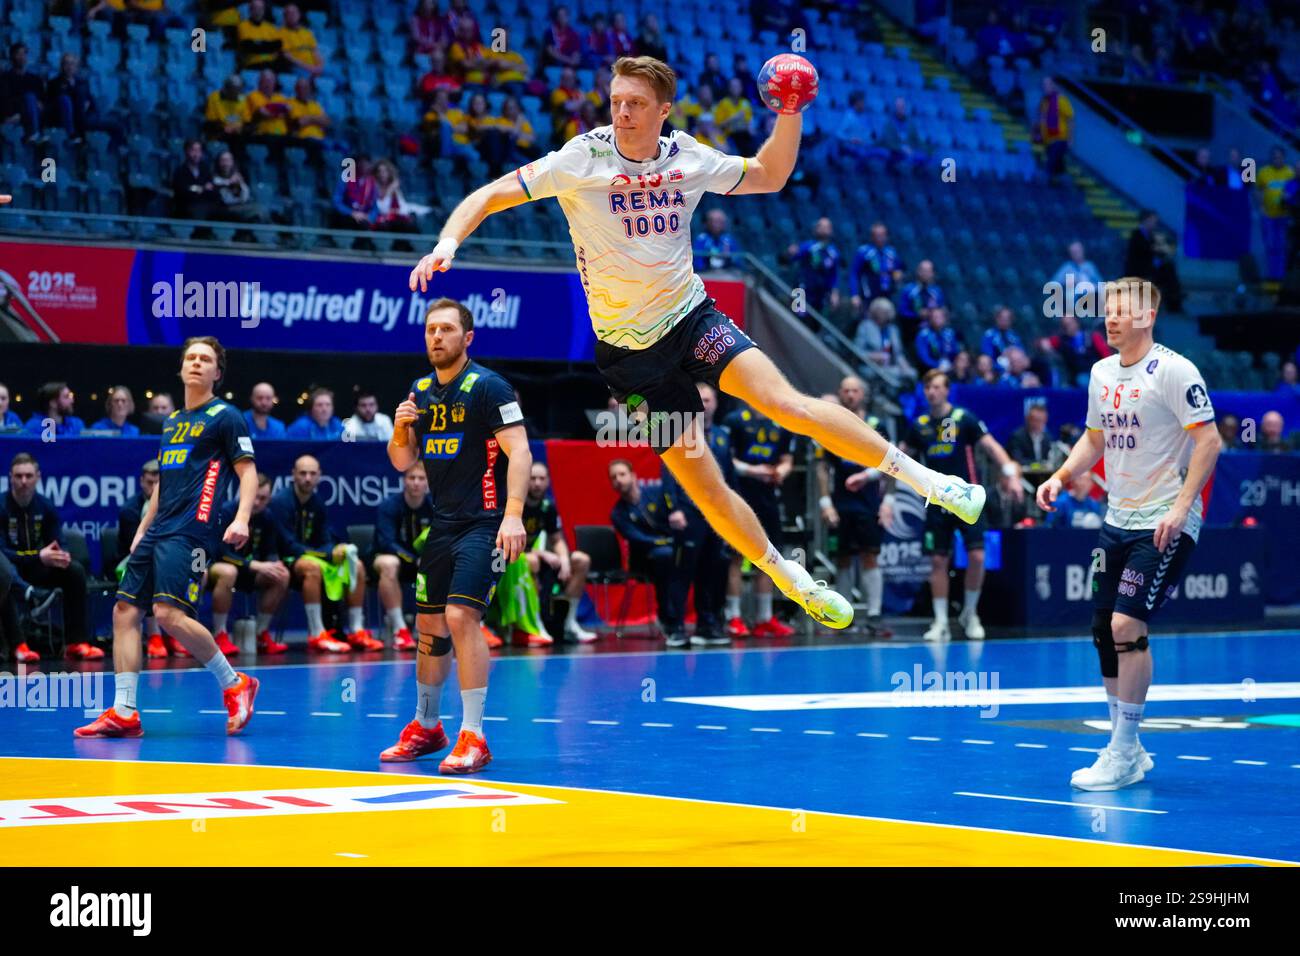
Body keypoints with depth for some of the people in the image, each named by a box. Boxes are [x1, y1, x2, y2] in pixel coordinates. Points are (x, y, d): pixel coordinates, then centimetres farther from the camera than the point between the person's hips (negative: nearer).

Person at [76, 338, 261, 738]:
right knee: (125, 610, 0)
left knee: (169, 613, -20)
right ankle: (123, 713, 2)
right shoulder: (172, 422, 21)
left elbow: (248, 472, -6)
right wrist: (142, 528, 25)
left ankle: (235, 685, -3)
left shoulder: (225, 416, 0)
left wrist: (241, 518, -20)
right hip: (158, 530, 8)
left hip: (191, 530, -8)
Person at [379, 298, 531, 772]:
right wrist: (401, 426, -5)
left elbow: (519, 451, -18)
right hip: (443, 524, 8)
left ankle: (473, 738, -17)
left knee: (461, 616, -20)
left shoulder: (487, 386, -10)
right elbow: (402, 462, 16)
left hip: (485, 523, -7)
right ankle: (425, 727, 30)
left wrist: (513, 514, -29)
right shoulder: (420, 390, 11)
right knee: (430, 625, 13)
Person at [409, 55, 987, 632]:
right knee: (705, 487, -3)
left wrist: (789, 112, -2)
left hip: (692, 318, 1)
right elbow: (489, 196, -11)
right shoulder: (582, 159, -12)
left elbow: (768, 176, 14)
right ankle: (798, 587, 15)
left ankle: (926, 479, -14)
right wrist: (448, 242, -29)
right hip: (629, 352, -1)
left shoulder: (688, 159, -2)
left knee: (786, 403, -23)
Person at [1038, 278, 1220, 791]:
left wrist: (1181, 507, -22)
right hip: (1118, 519, 8)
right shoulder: (1102, 373, 10)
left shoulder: (1173, 370, -13)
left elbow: (1208, 440, -15)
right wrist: (1061, 477, 7)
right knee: (1104, 630, 8)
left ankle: (1123, 756, -7)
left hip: (1164, 523, -8)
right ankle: (1127, 748, 21)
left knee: (1128, 624, -15)